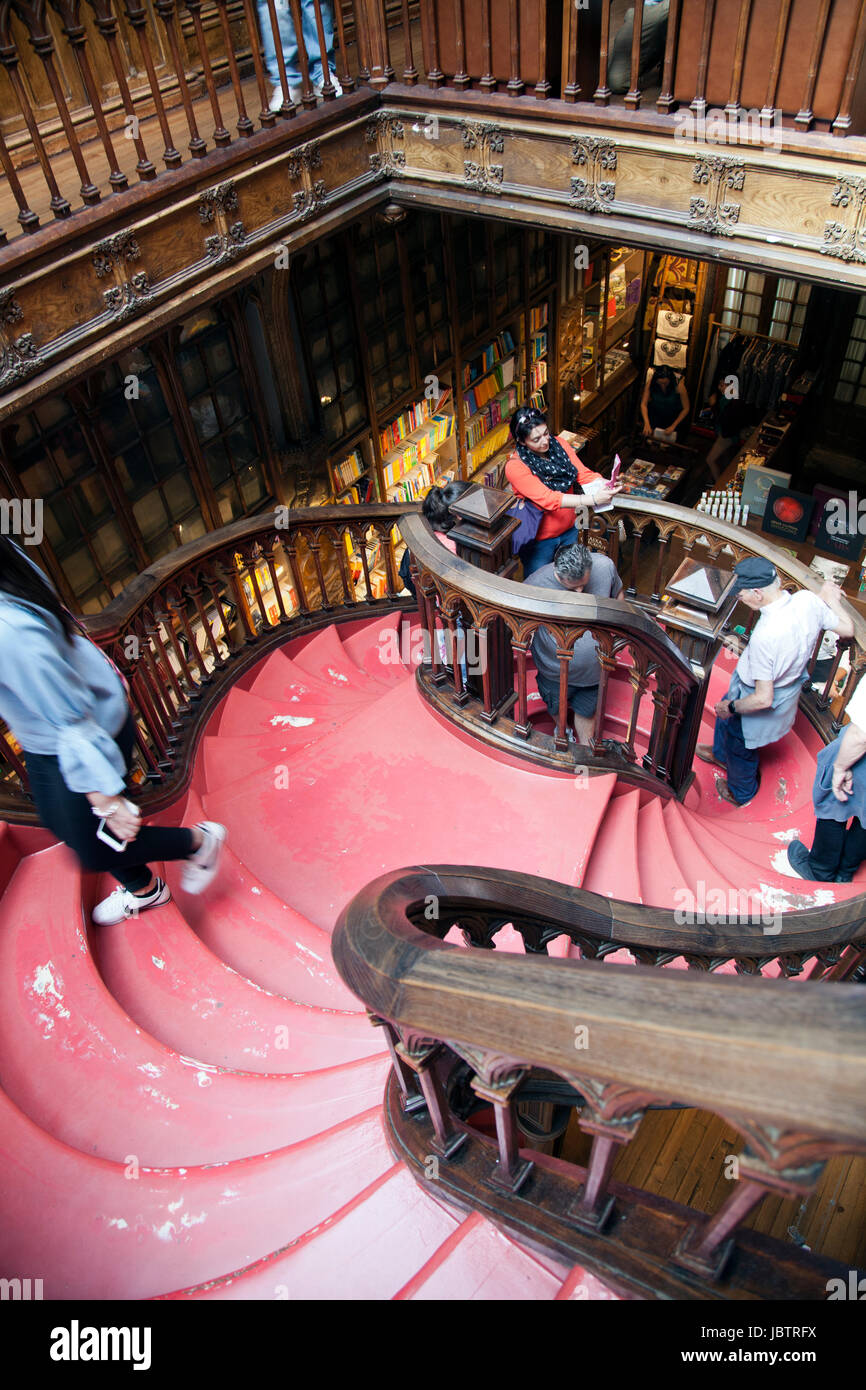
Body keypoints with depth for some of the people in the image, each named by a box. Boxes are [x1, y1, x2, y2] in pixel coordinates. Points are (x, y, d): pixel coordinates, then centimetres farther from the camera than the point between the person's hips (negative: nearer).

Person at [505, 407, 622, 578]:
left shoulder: (559, 445, -6)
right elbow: (548, 499, -34)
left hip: (568, 531, 6)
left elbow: (584, 473, -10)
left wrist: (605, 484, -34)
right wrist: (592, 500, -43)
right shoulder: (515, 467, -26)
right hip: (538, 539, -5)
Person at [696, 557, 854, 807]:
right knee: (724, 713, 34)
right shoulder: (809, 600, -22)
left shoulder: (765, 636, -42)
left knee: (741, 748, 23)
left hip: (758, 700, -8)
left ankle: (740, 793, 53)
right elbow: (847, 629, -3)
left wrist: (731, 707, -17)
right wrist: (832, 600, 12)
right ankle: (721, 755, 63)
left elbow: (763, 699, -34)